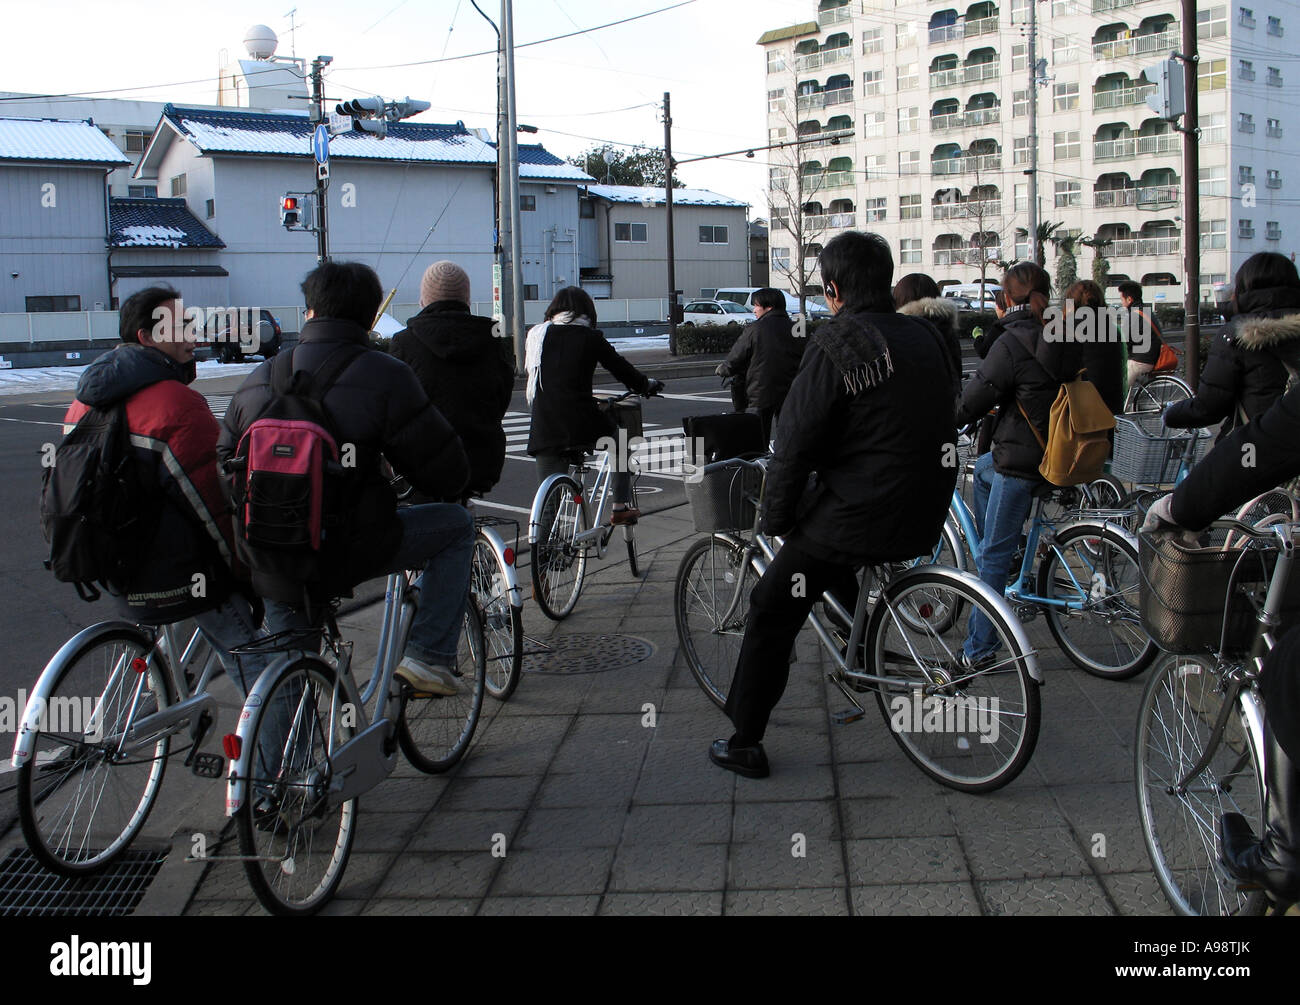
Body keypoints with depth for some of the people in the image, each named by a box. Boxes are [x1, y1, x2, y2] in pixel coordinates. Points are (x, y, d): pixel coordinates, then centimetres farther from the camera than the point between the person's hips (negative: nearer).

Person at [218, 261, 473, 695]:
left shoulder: (257, 380, 9)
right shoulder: (384, 376, -9)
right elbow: (447, 476, -7)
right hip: (347, 555, -5)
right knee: (456, 524, 15)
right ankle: (428, 656, 11)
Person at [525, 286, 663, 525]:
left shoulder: (536, 334, 10)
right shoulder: (590, 337, 0)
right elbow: (620, 367, 7)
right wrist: (646, 384, 25)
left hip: (544, 428, 3)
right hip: (581, 421, -2)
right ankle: (620, 508, 25)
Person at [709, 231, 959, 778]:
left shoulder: (837, 344, -13)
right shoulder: (927, 337, 9)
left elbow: (796, 444, -15)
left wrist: (775, 519, -2)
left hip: (857, 516, -7)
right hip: (927, 516, 7)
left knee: (771, 612, 7)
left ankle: (744, 742, 12)